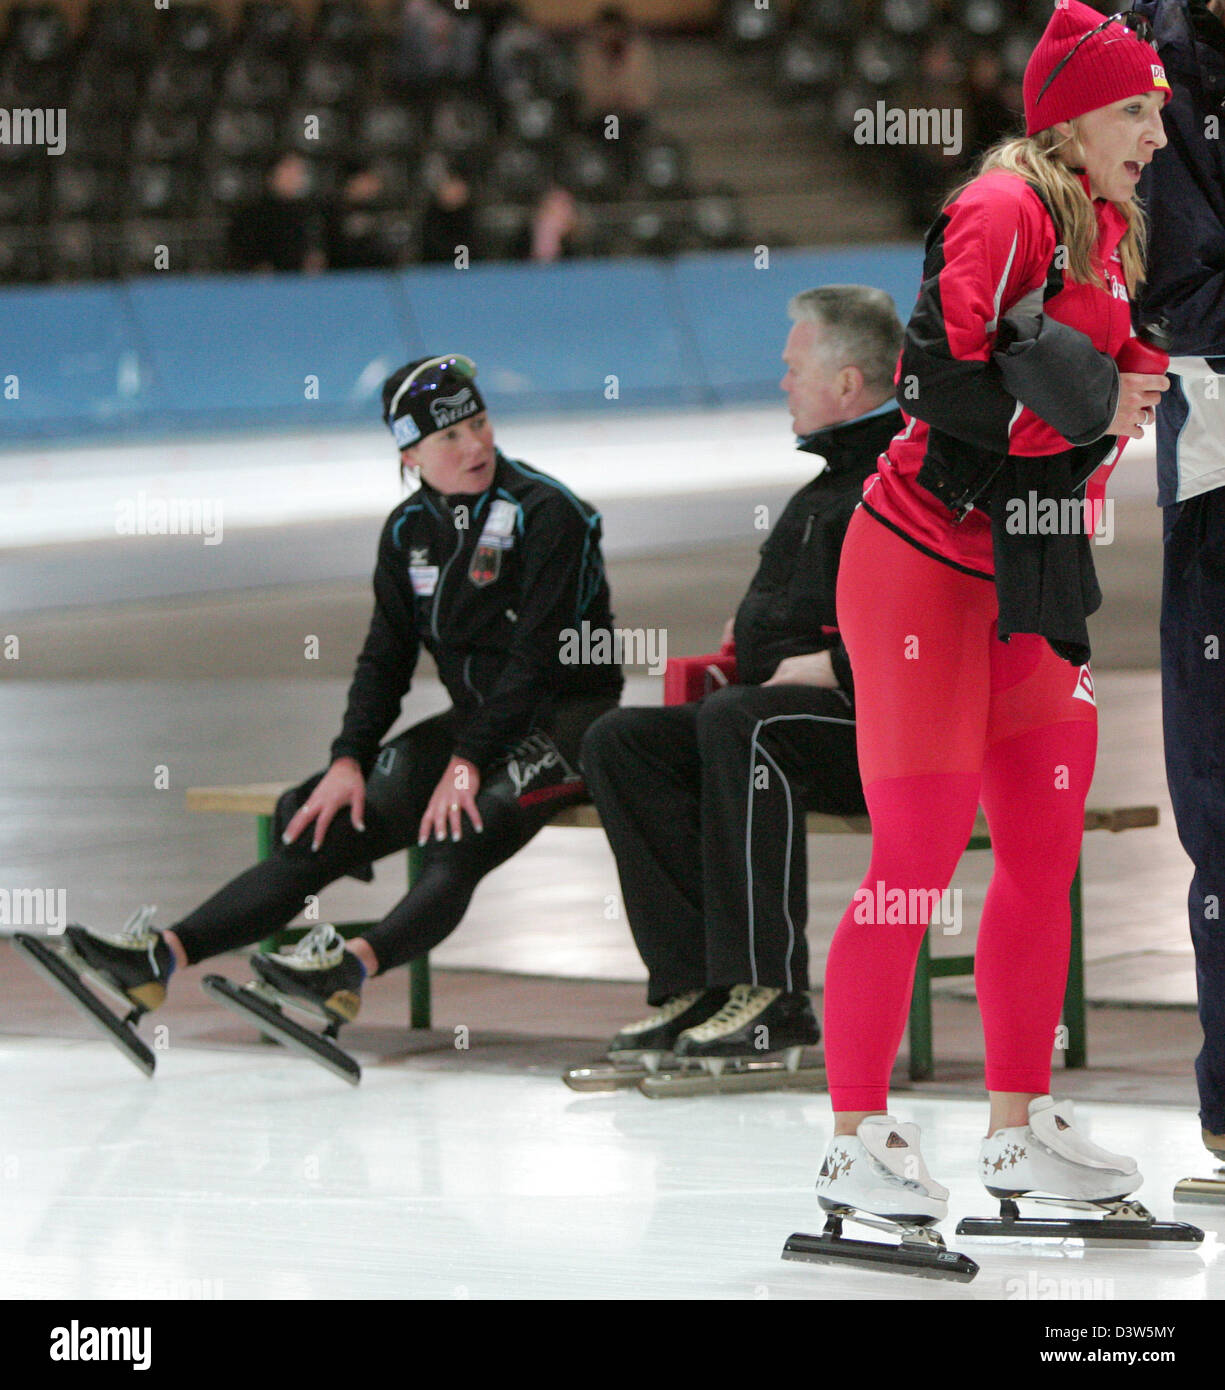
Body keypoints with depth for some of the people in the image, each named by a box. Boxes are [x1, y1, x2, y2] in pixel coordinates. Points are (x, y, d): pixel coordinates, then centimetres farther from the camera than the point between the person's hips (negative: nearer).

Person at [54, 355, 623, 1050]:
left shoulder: (546, 513, -13)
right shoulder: (409, 531, 8)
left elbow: (537, 659, -19)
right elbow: (386, 657, 10)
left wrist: (470, 765, -25)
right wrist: (349, 760, -4)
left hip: (568, 716, -6)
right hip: (475, 719, 6)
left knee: (464, 831, -35)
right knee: (339, 821, -12)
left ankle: (361, 961, -59)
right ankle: (167, 952, -23)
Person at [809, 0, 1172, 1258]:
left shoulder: (1110, 227, 12)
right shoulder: (1004, 209, -16)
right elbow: (942, 376, -24)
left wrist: (1132, 394, 0)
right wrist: (1087, 410, -19)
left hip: (1030, 574, 9)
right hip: (923, 563, -9)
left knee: (1044, 849, 10)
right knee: (920, 853, -7)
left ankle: (1020, 1128, 19)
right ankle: (857, 1140, 1)